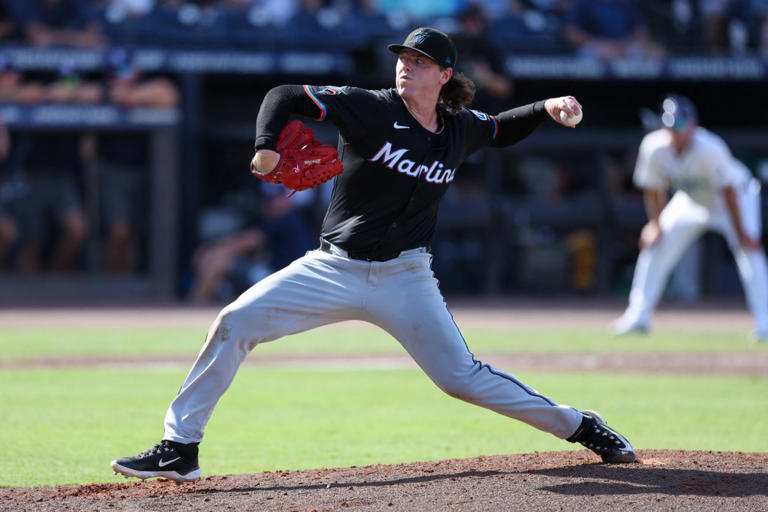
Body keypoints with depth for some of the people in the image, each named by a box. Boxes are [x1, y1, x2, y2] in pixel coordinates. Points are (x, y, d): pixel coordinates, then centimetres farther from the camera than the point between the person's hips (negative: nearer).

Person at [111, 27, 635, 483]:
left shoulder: (461, 128, 2)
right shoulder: (371, 109, -9)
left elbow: (503, 130, 25)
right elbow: (286, 97, -12)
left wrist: (547, 109, 8)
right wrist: (267, 148, -29)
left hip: (406, 279, 1)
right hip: (335, 269, 0)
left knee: (461, 376, -6)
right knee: (235, 322, -14)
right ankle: (178, 449, -9)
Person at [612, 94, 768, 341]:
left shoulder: (710, 149, -37)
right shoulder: (654, 148, -24)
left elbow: (728, 191, -31)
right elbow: (653, 190, -8)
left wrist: (740, 233, -30)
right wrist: (656, 225, -13)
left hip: (737, 195, -5)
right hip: (691, 200, 5)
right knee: (653, 244, -1)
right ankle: (637, 317, 9)